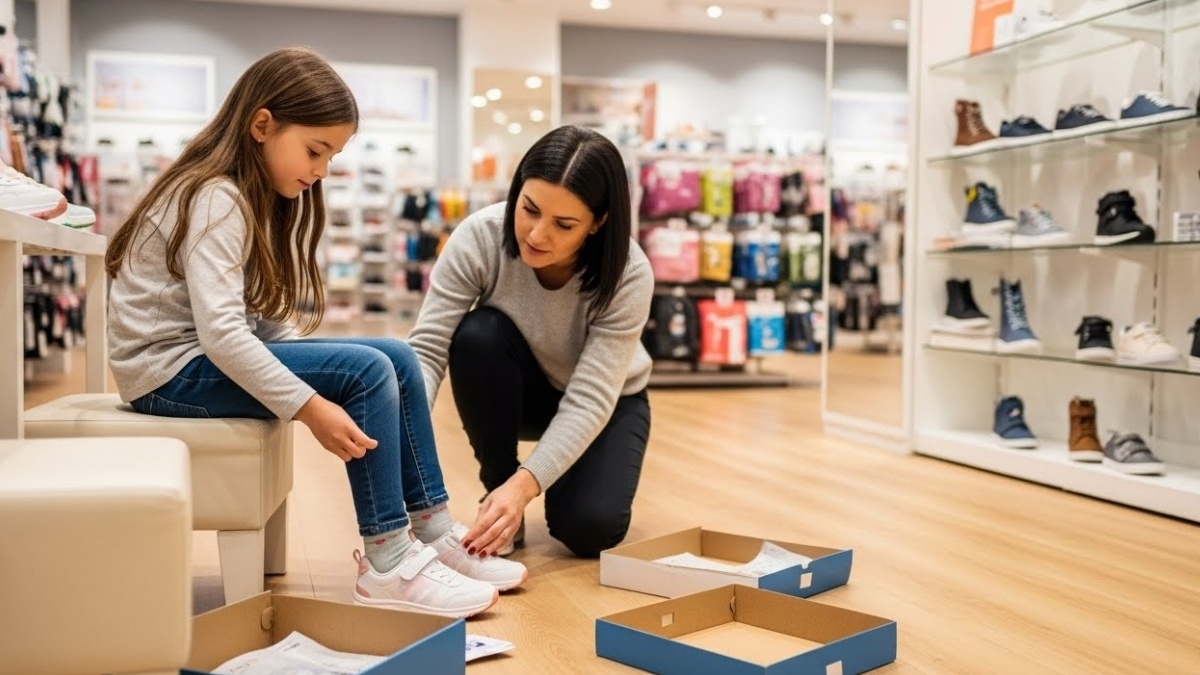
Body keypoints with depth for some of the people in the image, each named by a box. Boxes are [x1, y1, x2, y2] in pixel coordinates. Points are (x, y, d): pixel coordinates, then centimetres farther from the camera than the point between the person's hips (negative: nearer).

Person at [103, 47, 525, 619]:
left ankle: (434, 535, 1)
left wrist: (311, 369, -7)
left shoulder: (265, 197, 13)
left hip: (227, 355, 9)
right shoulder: (217, 200, -18)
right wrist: (310, 406, -28)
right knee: (367, 372, -22)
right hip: (174, 367, -9)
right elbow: (220, 332, -28)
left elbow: (265, 317, 7)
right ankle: (386, 565, -16)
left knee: (398, 360, -3)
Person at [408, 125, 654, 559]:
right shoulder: (479, 236, -28)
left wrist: (524, 484, -47)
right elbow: (426, 349, -30)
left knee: (589, 527, -25)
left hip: (605, 401, -1)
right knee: (479, 334, -32)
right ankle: (497, 494, -13)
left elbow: (589, 400, -34)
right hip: (520, 391, 2)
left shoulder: (628, 275, -31)